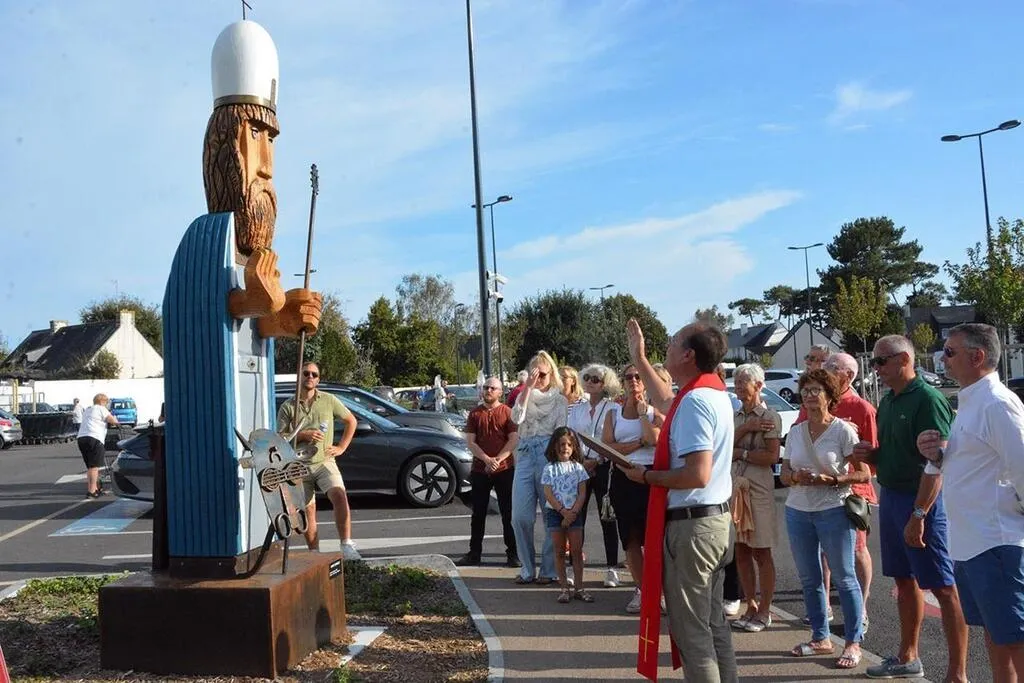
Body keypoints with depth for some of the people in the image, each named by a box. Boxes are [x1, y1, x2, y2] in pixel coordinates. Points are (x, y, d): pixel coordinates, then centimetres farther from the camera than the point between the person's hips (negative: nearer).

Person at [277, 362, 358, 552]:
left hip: (324, 462, -1)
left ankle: (347, 544, -23)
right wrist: (303, 436, -14)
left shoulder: (329, 401, 5)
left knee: (339, 495, -24)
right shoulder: (287, 407, 4)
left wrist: (341, 447, 6)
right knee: (308, 511, 4)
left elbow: (351, 421, 15)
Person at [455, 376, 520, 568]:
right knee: (478, 514, 8)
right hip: (480, 470, 2)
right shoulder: (474, 413, 8)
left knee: (508, 514, 2)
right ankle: (474, 553, 16)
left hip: (505, 470, -2)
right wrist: (487, 460, -14)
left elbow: (514, 440, -5)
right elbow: (470, 442, 1)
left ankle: (513, 554, 9)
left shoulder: (507, 412, 2)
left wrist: (497, 460, -15)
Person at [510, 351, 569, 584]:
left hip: (549, 455, -2)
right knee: (520, 517, -2)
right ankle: (527, 568, 11)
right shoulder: (524, 396, 16)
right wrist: (528, 388, -8)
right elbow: (517, 418, -5)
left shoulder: (559, 400, 10)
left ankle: (548, 569, 8)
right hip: (525, 456, 3)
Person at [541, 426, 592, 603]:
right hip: (554, 512, -1)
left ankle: (579, 588, 7)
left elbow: (582, 493, -1)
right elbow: (548, 494, -6)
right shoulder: (549, 468, 1)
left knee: (576, 551, 1)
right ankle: (564, 588, 9)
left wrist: (573, 512, -12)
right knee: (559, 551, 4)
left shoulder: (578, 468, 4)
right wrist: (563, 511, -14)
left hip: (574, 512, 1)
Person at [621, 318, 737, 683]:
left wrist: (647, 476, -15)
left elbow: (697, 475, -29)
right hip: (716, 519, 10)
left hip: (691, 524, -10)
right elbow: (666, 403, 30)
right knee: (713, 621, 17)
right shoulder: (715, 393, 9)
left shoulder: (694, 400, -22)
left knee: (691, 629, 0)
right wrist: (640, 360, 34)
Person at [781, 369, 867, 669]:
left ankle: (853, 643, 11)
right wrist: (796, 477, -12)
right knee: (809, 579, 11)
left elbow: (863, 473, -7)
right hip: (798, 511, 5)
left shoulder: (843, 430, -6)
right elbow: (784, 473, 10)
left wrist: (832, 480, -20)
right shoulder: (795, 432, 8)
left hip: (834, 510, -5)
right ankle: (820, 638, 24)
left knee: (844, 578, 1)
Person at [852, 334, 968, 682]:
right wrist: (871, 455, 1)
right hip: (890, 496, 9)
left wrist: (918, 514, -25)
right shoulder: (887, 402, 12)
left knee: (943, 587, -2)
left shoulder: (928, 399, -15)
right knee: (905, 581, 17)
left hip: (922, 501, -9)